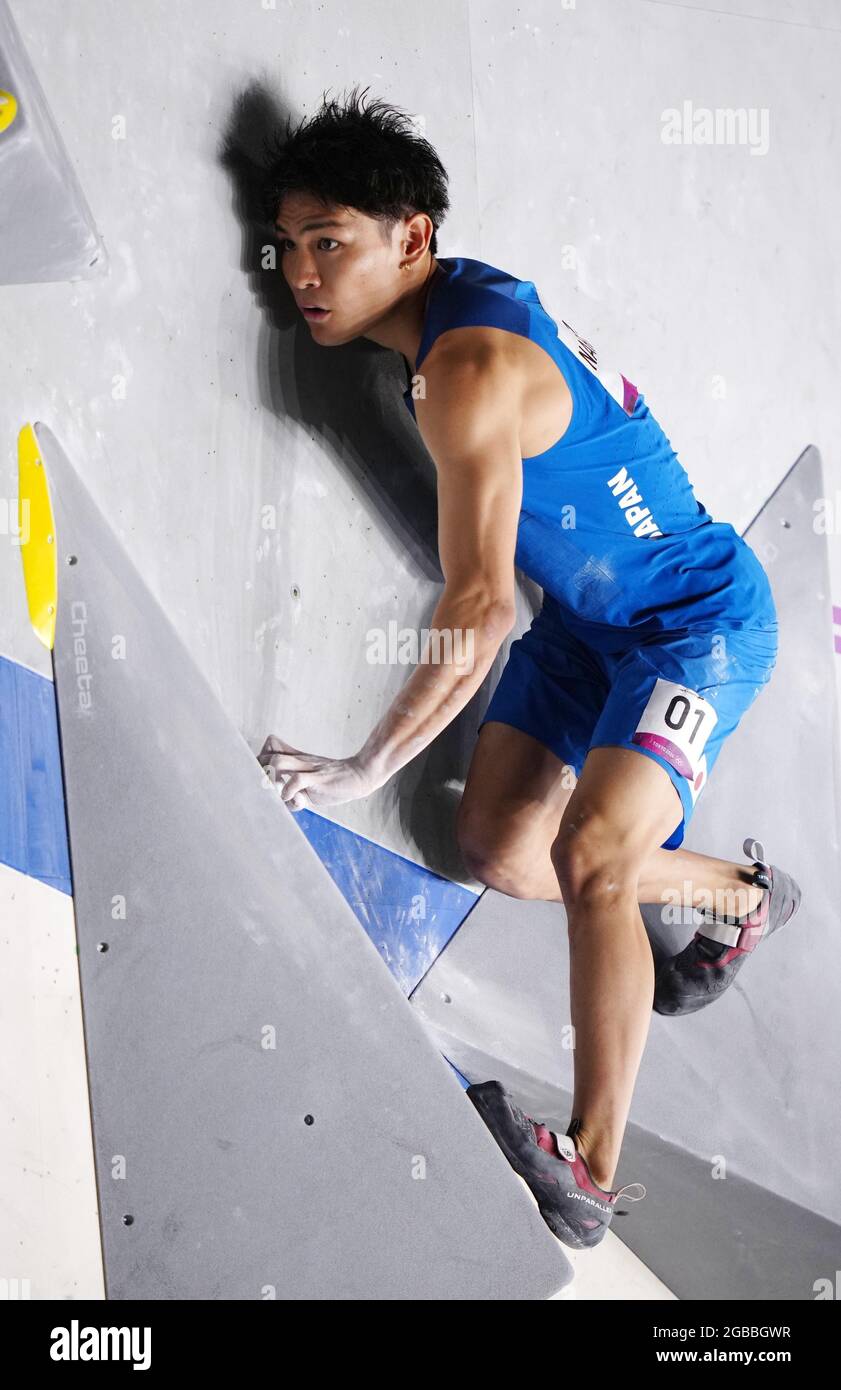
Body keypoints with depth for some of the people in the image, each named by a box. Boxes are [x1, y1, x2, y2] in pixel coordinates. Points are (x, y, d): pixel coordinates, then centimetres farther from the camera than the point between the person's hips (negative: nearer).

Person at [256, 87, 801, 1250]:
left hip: (698, 620, -9)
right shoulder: (455, 294, -5)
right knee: (500, 851, 7)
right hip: (586, 615, 9)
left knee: (590, 858, -27)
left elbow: (481, 605, -35)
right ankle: (744, 900, 29)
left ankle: (590, 1180, -22)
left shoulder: (470, 373, -32)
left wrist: (363, 769, -29)